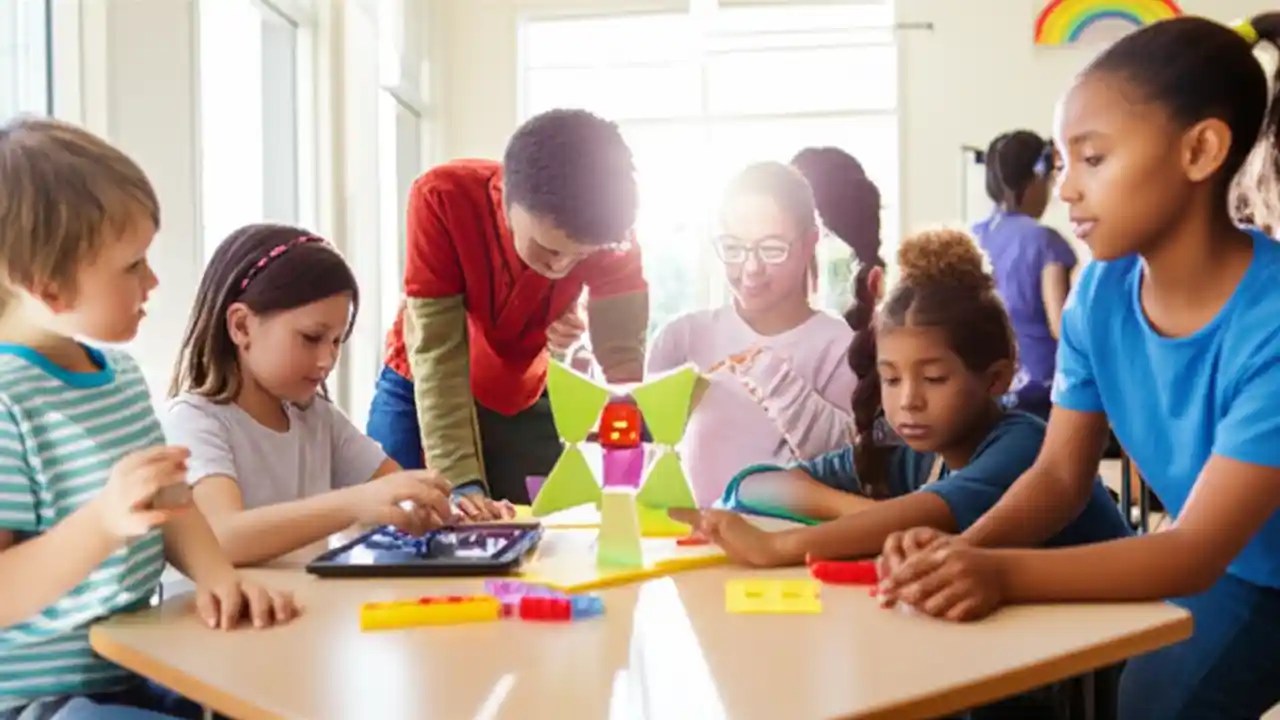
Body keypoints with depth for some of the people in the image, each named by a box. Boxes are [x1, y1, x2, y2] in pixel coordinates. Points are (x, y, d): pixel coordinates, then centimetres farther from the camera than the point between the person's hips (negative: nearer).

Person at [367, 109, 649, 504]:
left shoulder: (609, 231, -24)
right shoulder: (443, 198, -30)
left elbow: (623, 358, -29)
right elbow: (438, 352, -32)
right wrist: (461, 482, -41)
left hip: (524, 401, 1)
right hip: (421, 393, -1)